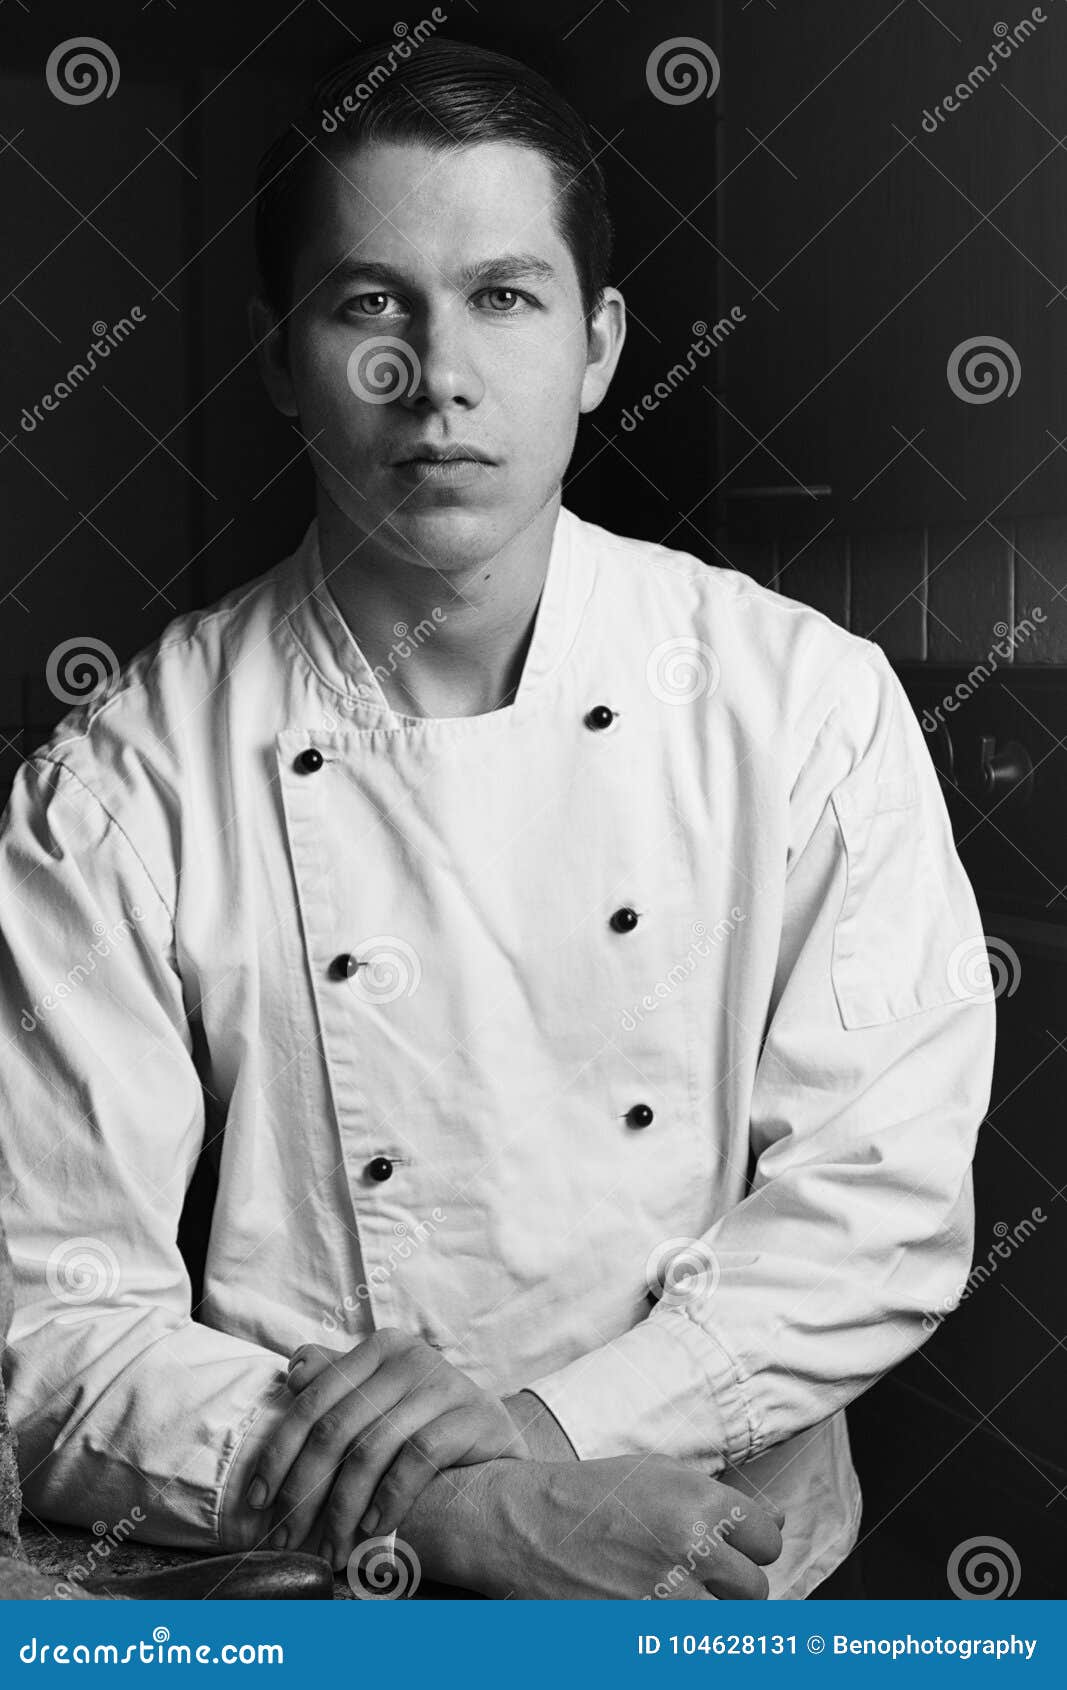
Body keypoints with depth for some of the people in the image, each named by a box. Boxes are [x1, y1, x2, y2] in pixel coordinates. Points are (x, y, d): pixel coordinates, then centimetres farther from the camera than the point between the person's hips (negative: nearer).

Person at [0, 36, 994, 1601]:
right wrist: (468, 1520, -17)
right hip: (306, 1586, 0)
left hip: (731, 1545, 1)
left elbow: (888, 1202, -2)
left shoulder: (809, 699, -3)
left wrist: (548, 1417, -14)